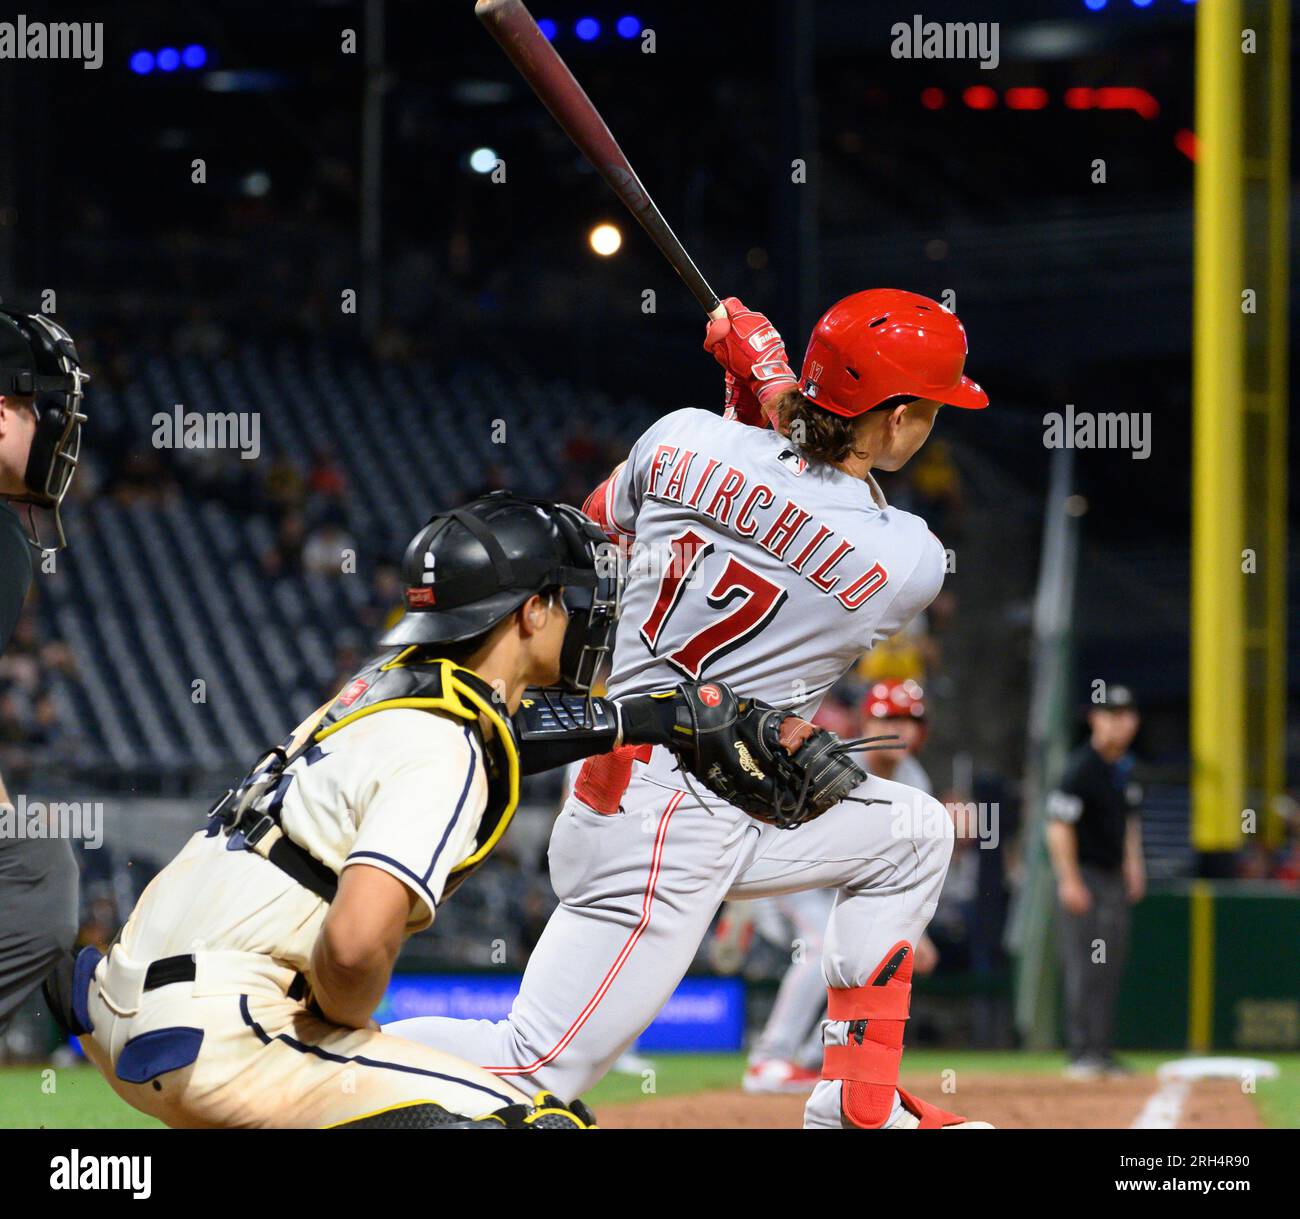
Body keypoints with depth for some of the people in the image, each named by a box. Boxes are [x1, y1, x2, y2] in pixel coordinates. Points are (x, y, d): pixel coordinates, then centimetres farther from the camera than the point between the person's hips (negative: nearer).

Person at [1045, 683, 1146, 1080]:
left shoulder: (1124, 770, 13)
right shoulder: (1082, 767, -12)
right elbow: (1059, 826, -16)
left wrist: (1133, 863, 17)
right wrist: (1069, 881, -20)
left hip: (1115, 879, 8)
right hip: (1084, 876, -8)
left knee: (1110, 971, 9)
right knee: (1084, 968, -10)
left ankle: (1104, 1054, 13)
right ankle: (1082, 1055, -10)